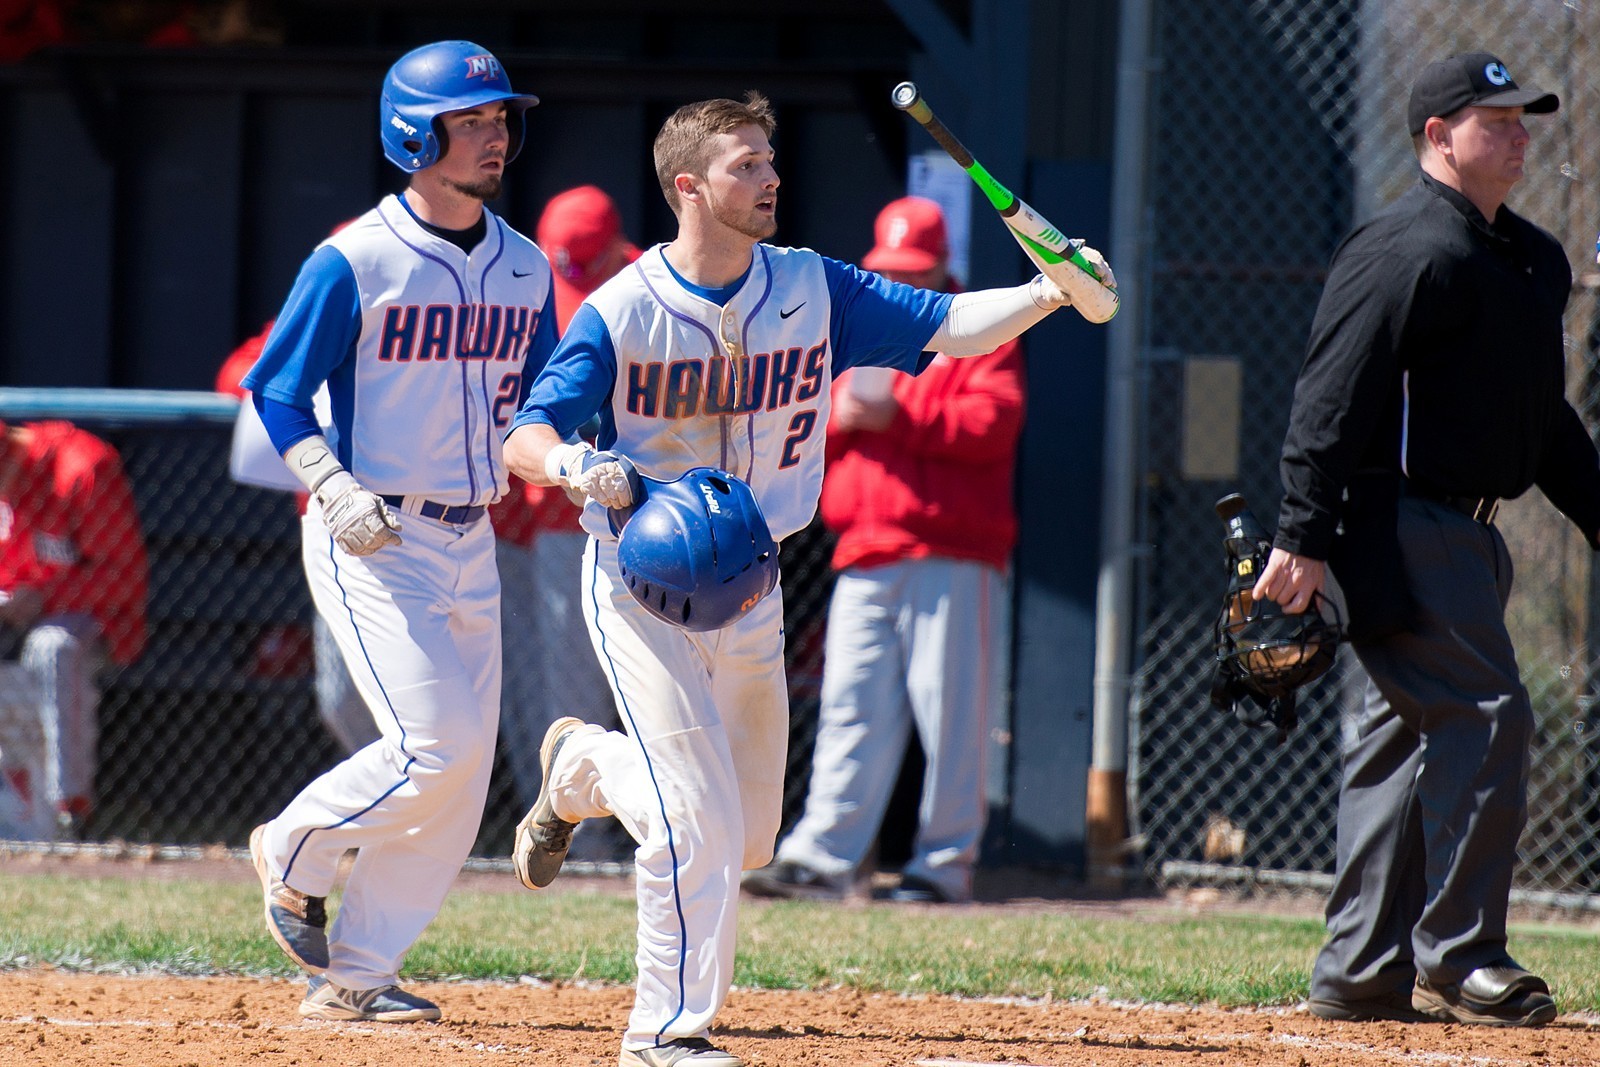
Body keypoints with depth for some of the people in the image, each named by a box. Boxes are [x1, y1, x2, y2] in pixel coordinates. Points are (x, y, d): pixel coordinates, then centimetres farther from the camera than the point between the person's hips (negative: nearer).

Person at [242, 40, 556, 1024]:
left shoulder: (525, 270, 8)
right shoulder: (356, 264, -10)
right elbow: (277, 390, -7)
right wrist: (334, 488, -22)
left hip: (470, 544, 7)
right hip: (369, 539, -7)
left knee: (460, 785, 2)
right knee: (438, 739, -18)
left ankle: (355, 976, 11)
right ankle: (294, 852, 8)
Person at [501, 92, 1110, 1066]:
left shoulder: (813, 291, -1)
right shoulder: (623, 312, -12)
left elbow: (950, 327, -6)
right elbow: (525, 438, -15)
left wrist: (1047, 293, -23)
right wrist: (574, 464, -38)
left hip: (752, 588, 5)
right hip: (642, 582, -5)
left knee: (749, 835, 13)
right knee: (697, 819, -14)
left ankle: (582, 767, 39)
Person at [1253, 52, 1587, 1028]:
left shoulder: (1534, 260, 17)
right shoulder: (1402, 252, -12)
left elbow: (1546, 419, 26)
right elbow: (1332, 399, -17)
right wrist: (1303, 537, -22)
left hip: (1465, 533, 9)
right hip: (1401, 526, -9)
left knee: (1409, 734, 10)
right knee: (1485, 719, -13)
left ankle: (1363, 973, 14)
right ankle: (1458, 958, -8)